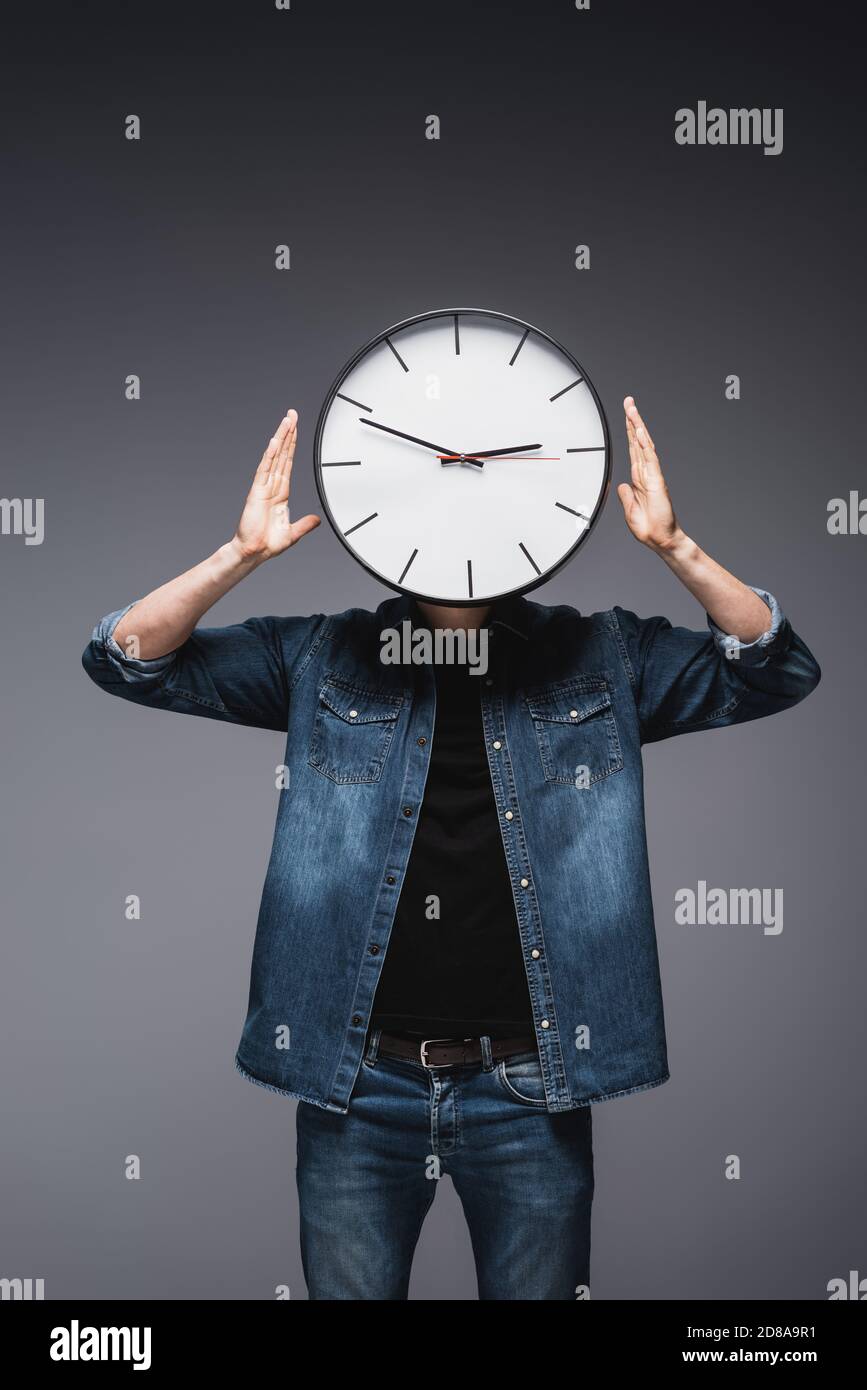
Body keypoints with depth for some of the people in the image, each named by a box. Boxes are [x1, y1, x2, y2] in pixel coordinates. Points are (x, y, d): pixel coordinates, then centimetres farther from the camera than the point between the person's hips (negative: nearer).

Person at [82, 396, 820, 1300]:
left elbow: (775, 672, -4)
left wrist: (672, 547, -17)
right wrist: (242, 554, -16)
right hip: (357, 1087, 0)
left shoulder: (599, 660, 4)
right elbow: (126, 661, -1)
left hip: (530, 1091, 0)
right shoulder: (324, 658, 3)